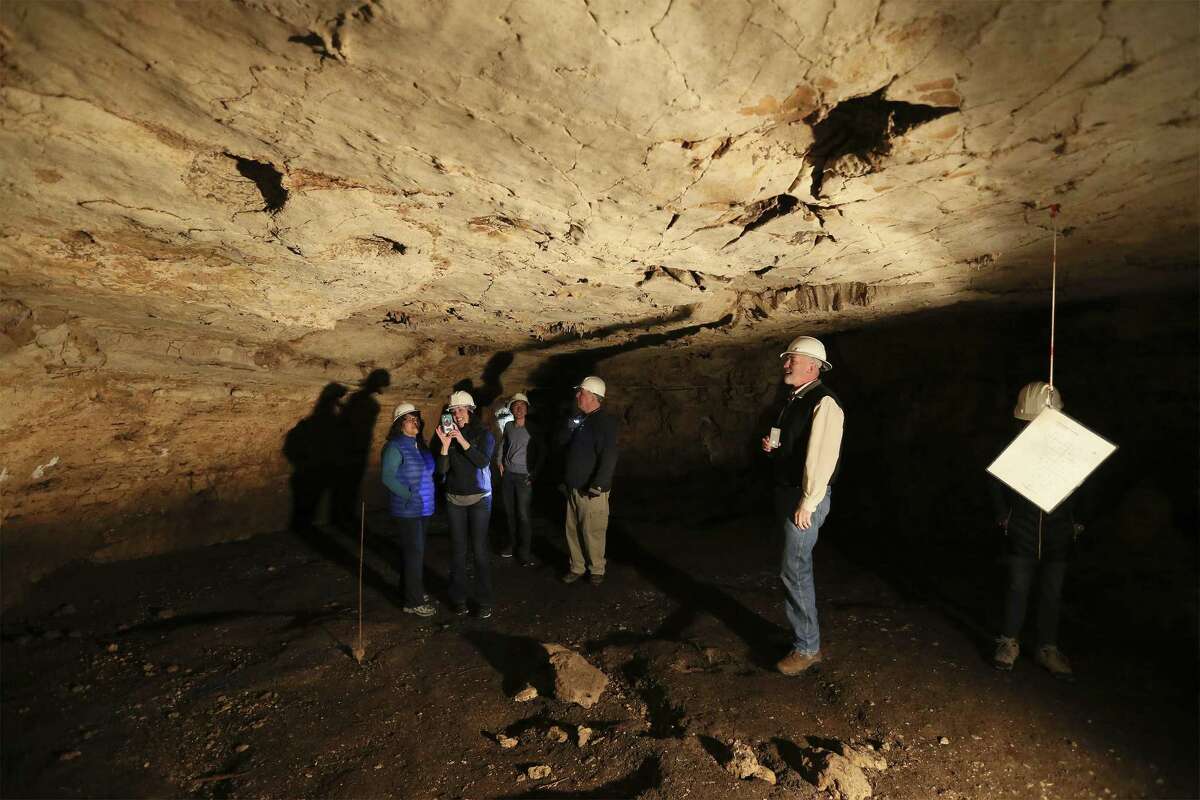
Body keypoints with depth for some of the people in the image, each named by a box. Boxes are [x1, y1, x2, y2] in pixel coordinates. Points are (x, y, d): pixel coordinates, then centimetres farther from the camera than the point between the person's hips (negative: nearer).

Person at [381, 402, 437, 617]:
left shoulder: (419, 444, 11)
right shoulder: (395, 446, -13)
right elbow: (387, 477, -20)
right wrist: (409, 496, -19)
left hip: (423, 509, 8)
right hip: (406, 510, -8)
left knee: (417, 551, 17)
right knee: (414, 553, -3)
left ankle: (412, 589, 32)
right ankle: (414, 602, 7)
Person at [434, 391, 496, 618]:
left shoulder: (484, 434, -2)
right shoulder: (449, 435, 4)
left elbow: (483, 461, -19)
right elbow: (441, 470, -3)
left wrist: (462, 440, -27)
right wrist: (445, 445, -17)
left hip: (479, 499, -3)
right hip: (454, 499, 3)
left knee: (479, 550, -4)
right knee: (457, 550, 6)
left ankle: (484, 602, 4)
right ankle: (458, 599, 17)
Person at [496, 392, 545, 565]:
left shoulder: (532, 429, -5)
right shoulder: (508, 426, 6)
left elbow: (541, 452, -3)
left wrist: (534, 473, -8)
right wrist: (499, 461, 12)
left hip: (524, 476, -4)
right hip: (507, 474, 4)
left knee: (523, 515, -7)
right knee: (509, 512, 11)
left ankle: (525, 551, 0)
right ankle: (512, 543, 26)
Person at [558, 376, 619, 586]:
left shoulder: (605, 421, -14)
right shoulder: (581, 419, 13)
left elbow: (608, 457, -22)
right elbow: (562, 441, 14)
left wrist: (597, 486, -23)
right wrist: (571, 426, -3)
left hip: (591, 491, -8)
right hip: (574, 488, 8)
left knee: (593, 533, 1)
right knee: (573, 531, 13)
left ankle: (597, 570, 18)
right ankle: (577, 567, 27)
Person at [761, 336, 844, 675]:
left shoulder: (824, 402, -16)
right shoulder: (792, 400, 13)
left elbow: (821, 457, -22)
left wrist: (807, 504, -22)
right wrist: (772, 446, 3)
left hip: (806, 498, -9)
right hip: (786, 492, 9)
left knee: (795, 571, -6)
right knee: (798, 569, 17)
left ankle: (807, 647, 9)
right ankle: (804, 632, 32)